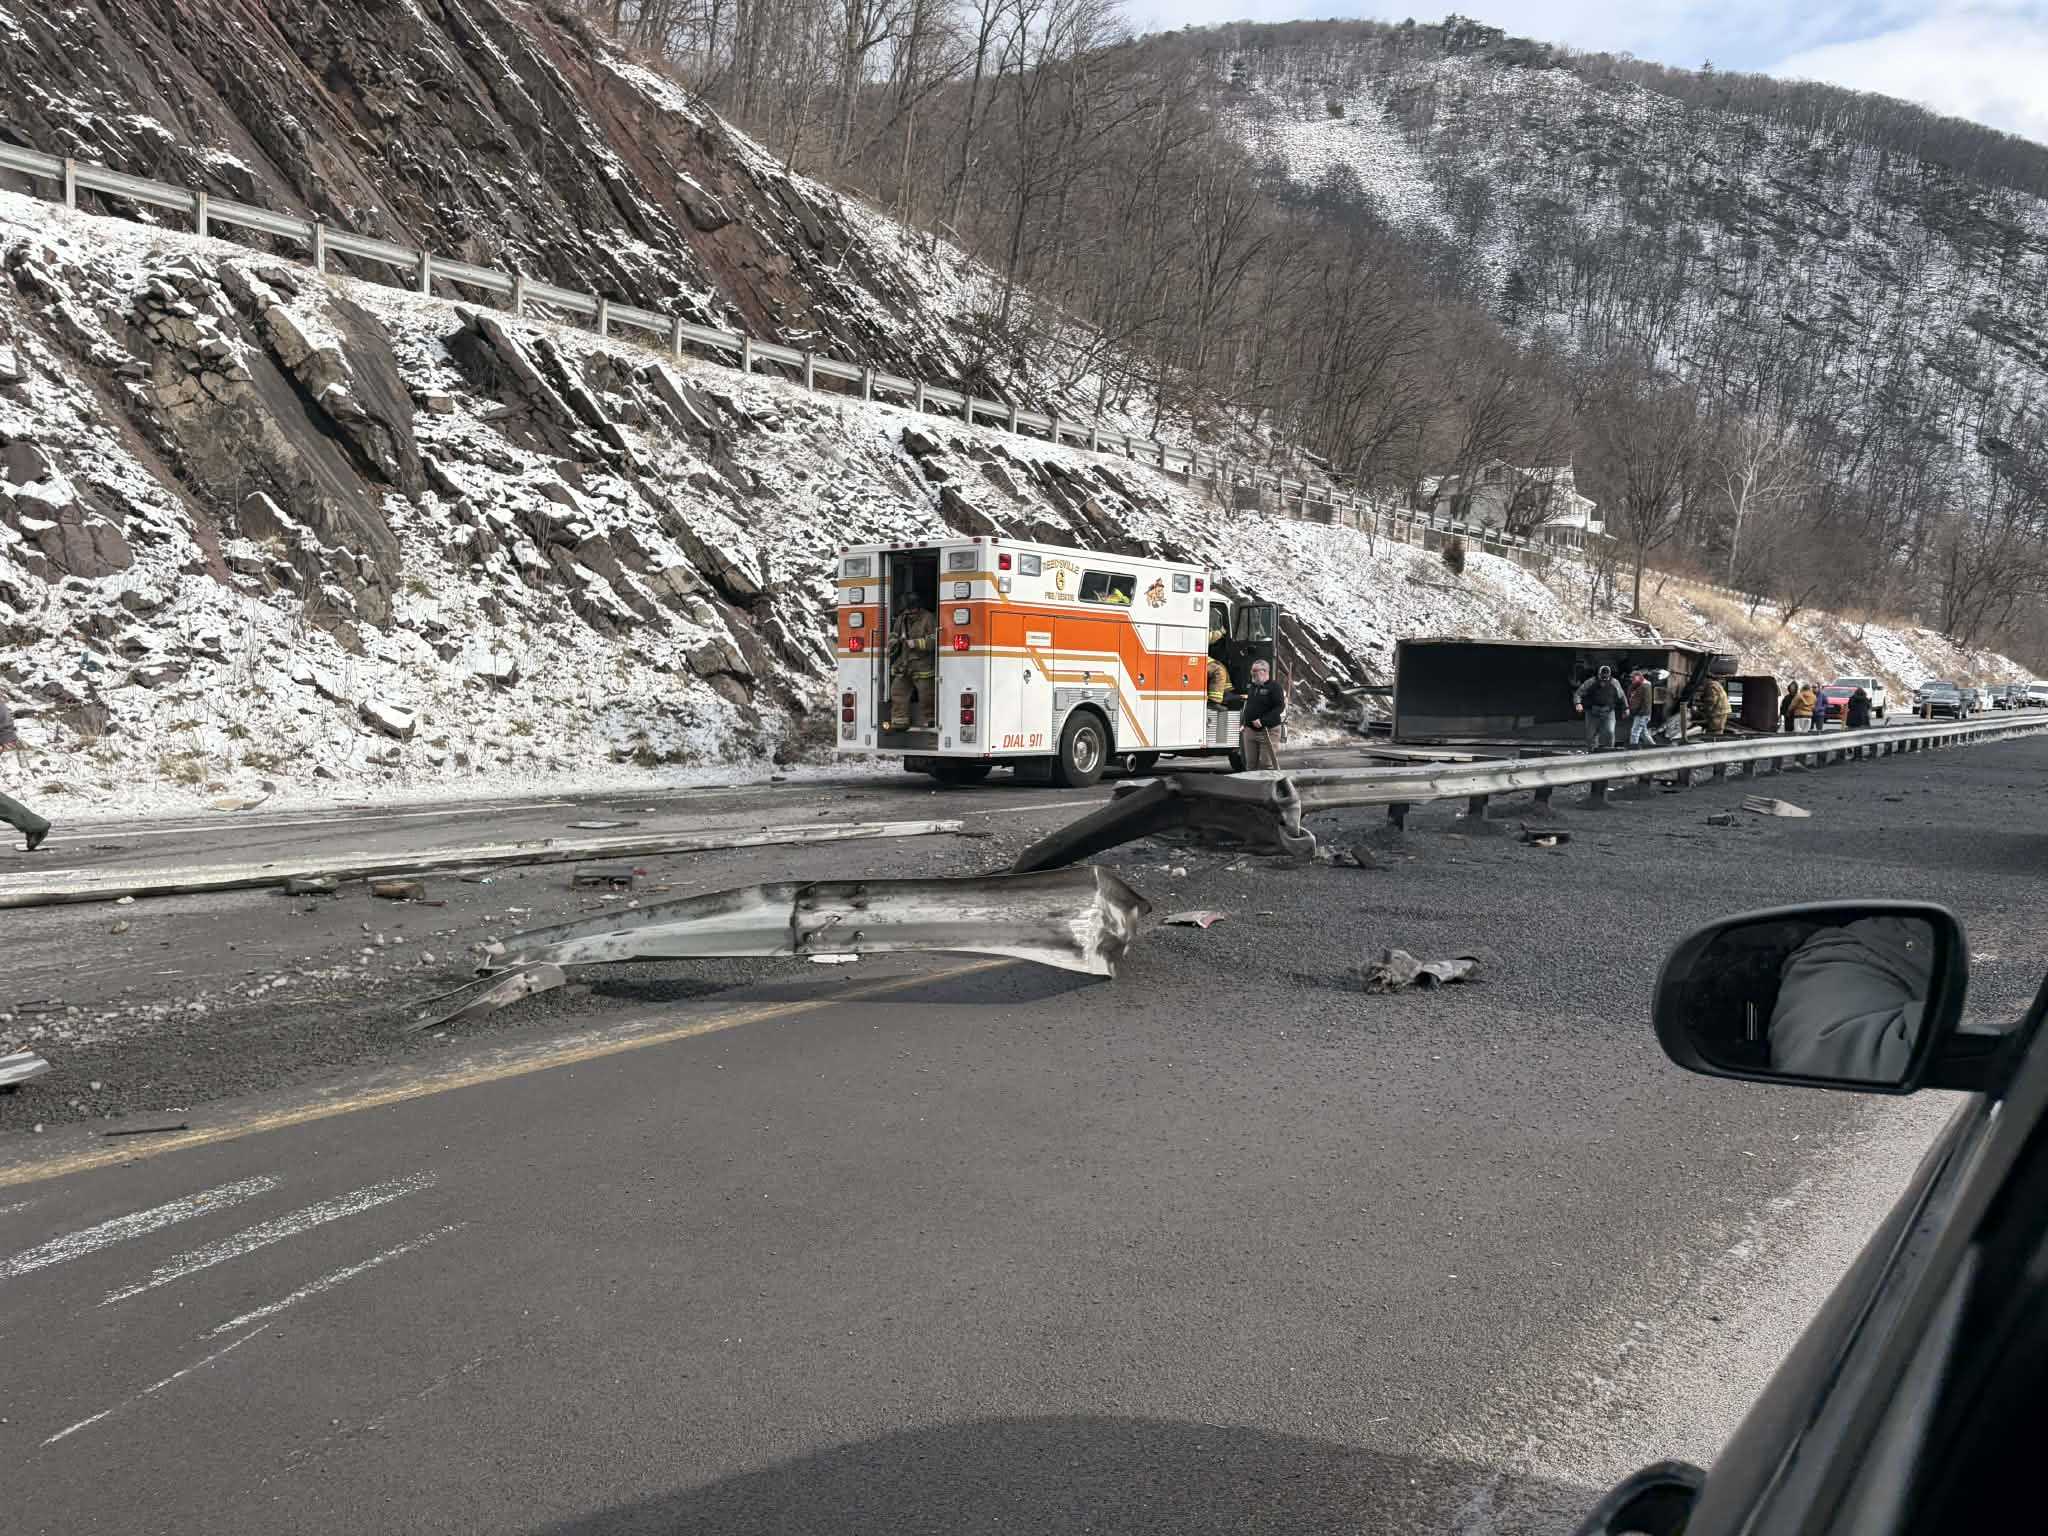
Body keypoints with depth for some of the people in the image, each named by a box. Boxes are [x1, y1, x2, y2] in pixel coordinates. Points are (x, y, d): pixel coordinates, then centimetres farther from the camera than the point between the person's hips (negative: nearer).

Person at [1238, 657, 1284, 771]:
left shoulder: (1274, 687, -8)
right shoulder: (1252, 687, 18)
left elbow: (1280, 707, -17)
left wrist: (1262, 721, -23)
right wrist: (1243, 723, 15)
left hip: (1266, 731, -8)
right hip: (1249, 731, 8)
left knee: (1266, 763, -7)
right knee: (1250, 763, 10)